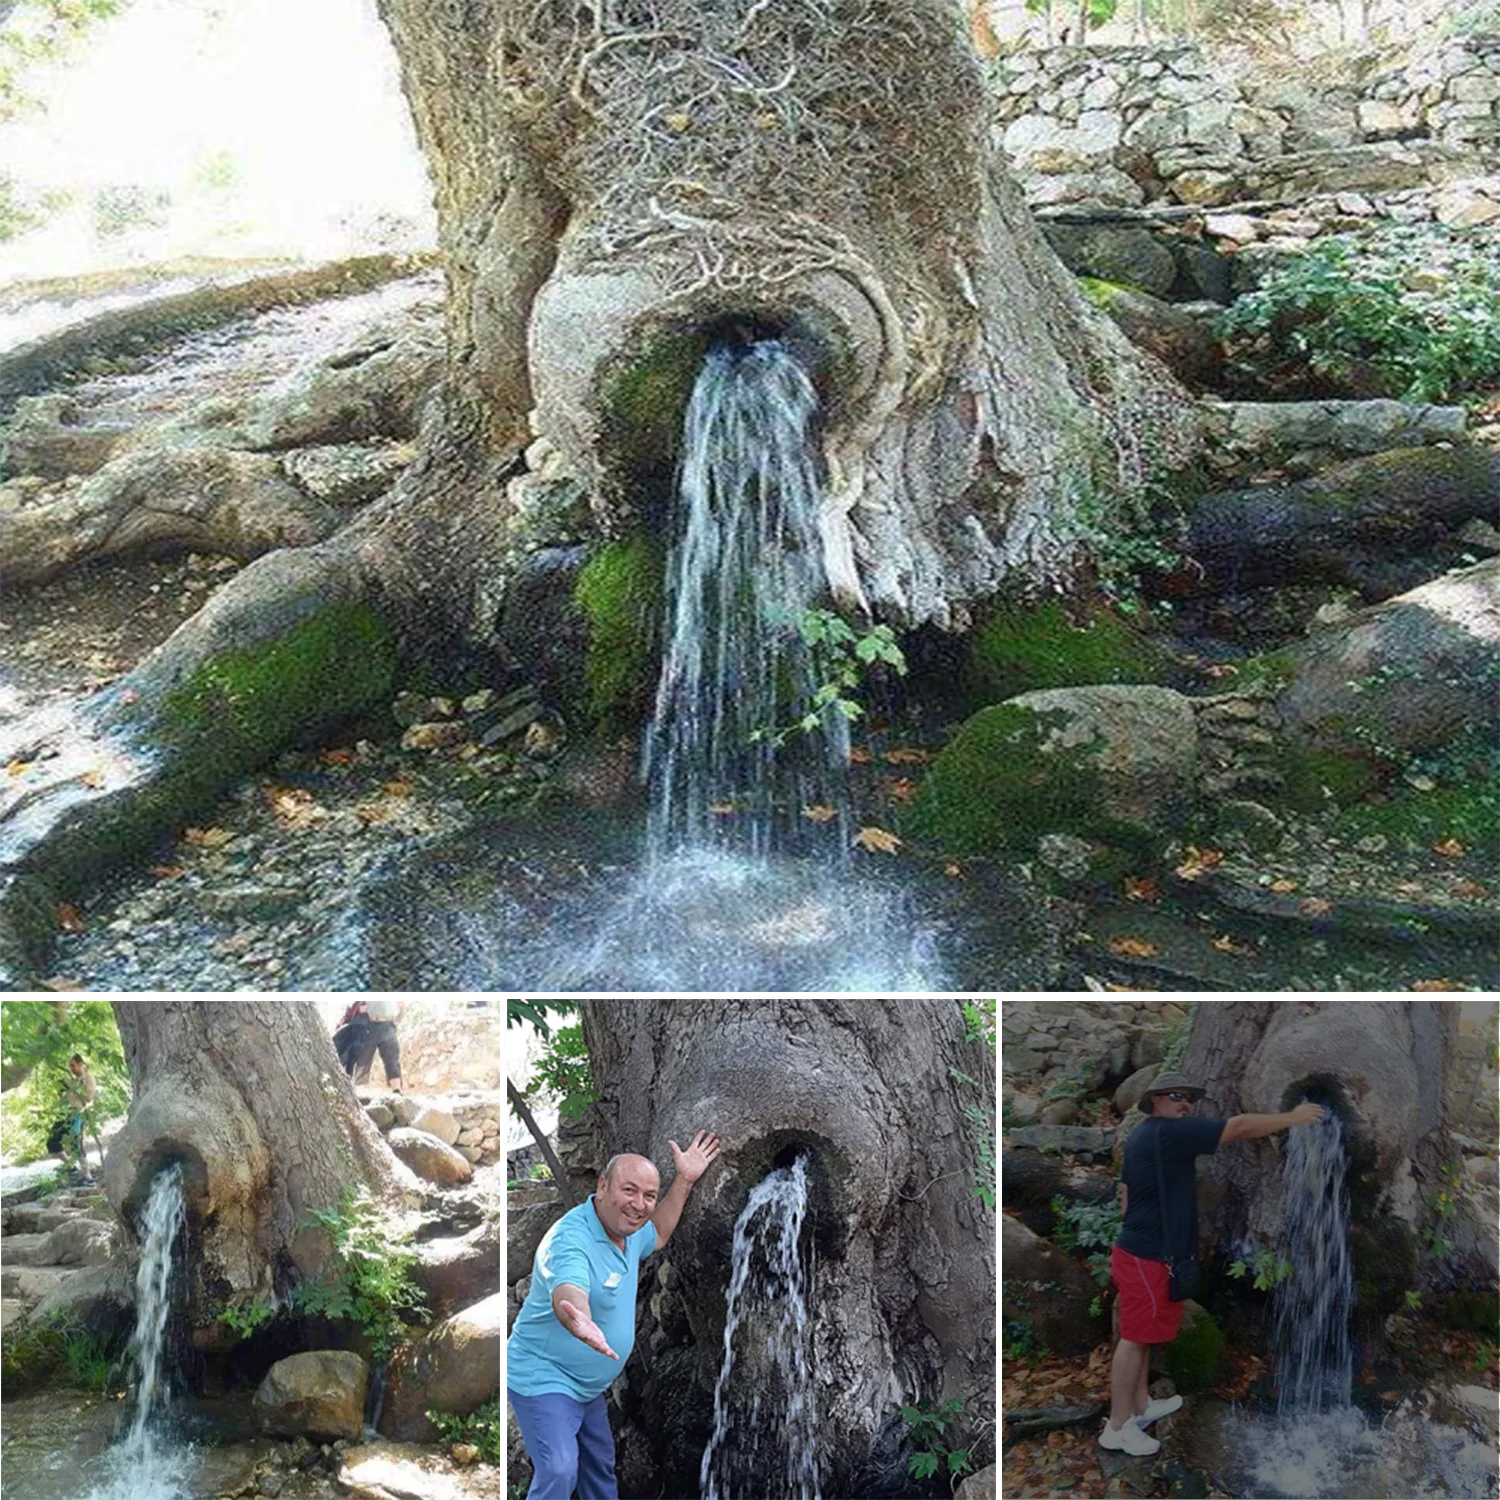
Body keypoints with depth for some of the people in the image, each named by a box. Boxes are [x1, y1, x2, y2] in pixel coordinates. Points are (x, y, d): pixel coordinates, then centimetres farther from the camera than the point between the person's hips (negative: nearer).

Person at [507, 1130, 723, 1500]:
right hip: (544, 1378, -9)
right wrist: (580, 1323, -73)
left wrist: (684, 1180, 12)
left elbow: (657, 1235, 22)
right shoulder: (571, 1238, -30)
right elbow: (567, 1292, -50)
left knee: (600, 1468, 24)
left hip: (587, 1386, 9)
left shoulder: (628, 1231, -2)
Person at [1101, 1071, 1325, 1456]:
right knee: (1135, 1337, -2)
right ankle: (1117, 1427, 5)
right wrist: (1292, 1118, -11)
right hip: (1149, 1258, -10)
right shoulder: (1169, 1133, -19)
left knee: (1141, 1333, 20)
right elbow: (1238, 1127, -19)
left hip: (1137, 1250, 10)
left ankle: (1140, 1406, 33)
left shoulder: (1141, 1136, 12)